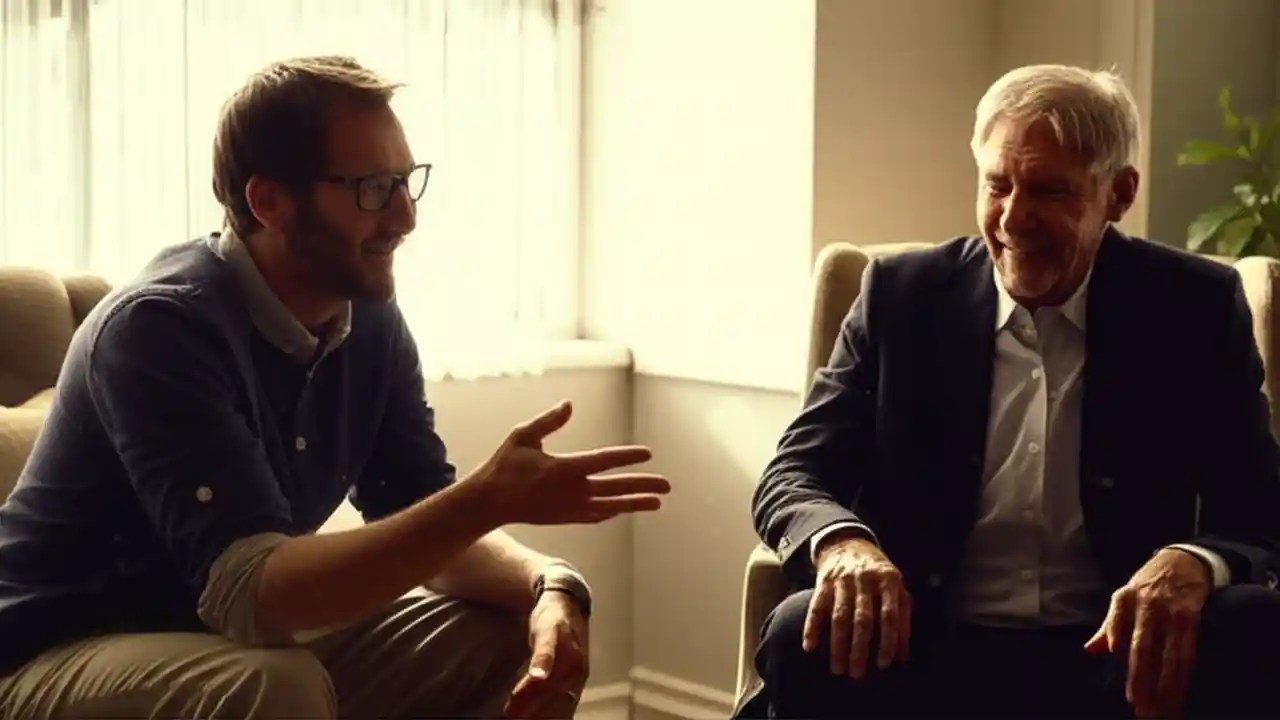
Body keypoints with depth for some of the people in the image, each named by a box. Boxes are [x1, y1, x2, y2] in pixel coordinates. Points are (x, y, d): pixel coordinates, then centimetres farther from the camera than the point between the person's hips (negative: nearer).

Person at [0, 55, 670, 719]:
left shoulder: (369, 319, -4)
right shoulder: (159, 326, -26)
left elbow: (424, 525, -2)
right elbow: (249, 592, -34)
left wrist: (548, 589, -23)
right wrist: (490, 499, -42)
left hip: (249, 636, 7)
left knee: (517, 640, -5)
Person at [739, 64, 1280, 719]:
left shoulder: (1194, 309, 3)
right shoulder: (903, 295, 5)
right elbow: (793, 475, 2)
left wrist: (1193, 564, -28)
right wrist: (842, 542, -24)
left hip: (1115, 651, 0)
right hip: (927, 651, 0)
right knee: (801, 637, -32)